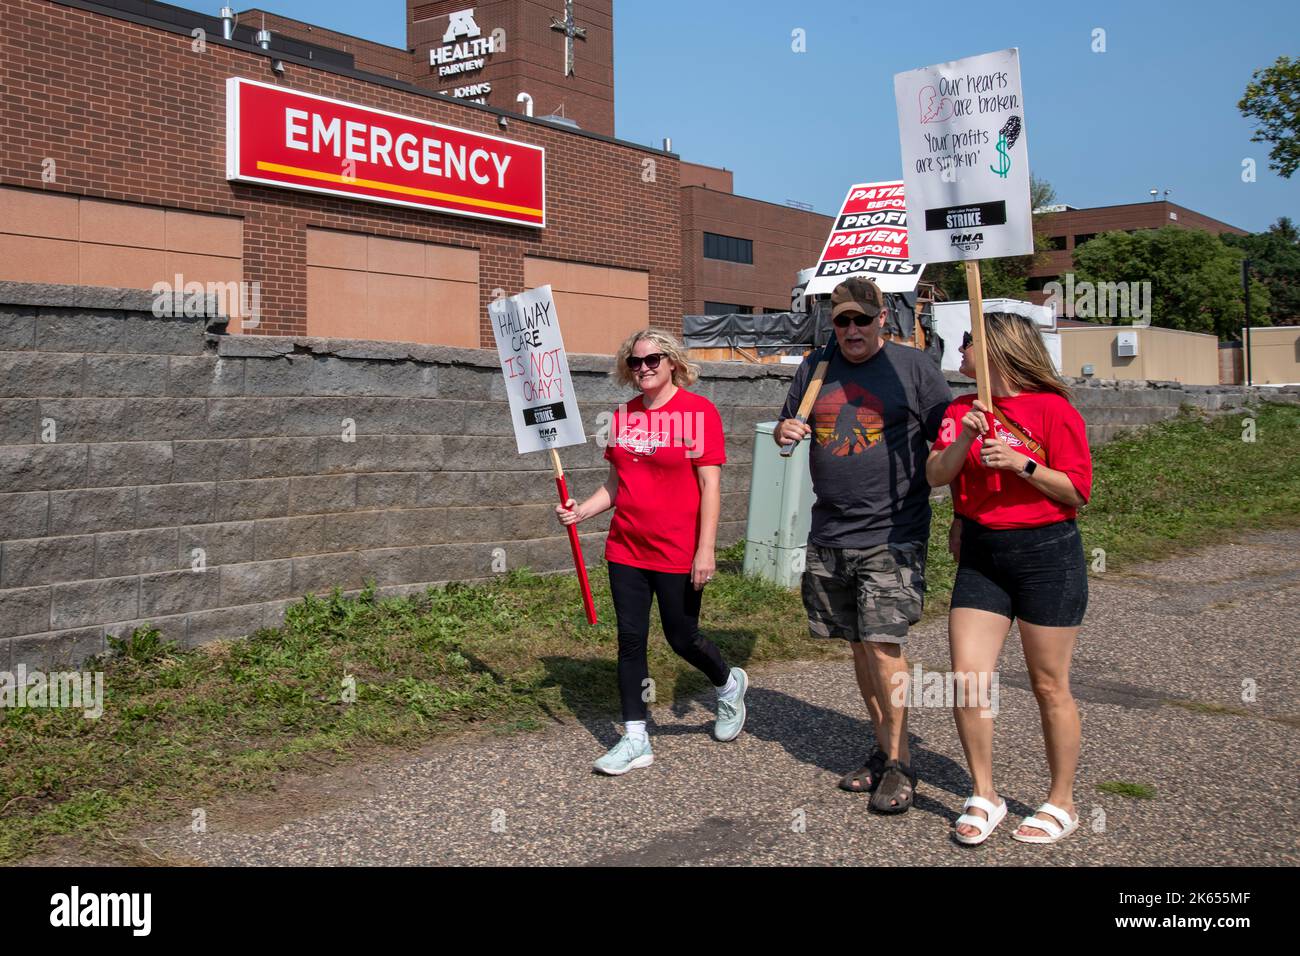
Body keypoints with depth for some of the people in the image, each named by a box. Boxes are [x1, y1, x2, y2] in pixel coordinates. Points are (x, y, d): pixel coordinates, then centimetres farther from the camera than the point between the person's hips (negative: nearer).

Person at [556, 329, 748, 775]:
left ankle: (730, 684, 38)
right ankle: (635, 740, 16)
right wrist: (581, 511, -4)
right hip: (626, 550, 5)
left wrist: (705, 550, -15)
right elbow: (615, 483, 13)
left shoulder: (698, 411, -9)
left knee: (682, 637, 6)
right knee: (630, 640, 6)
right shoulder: (623, 416, 7)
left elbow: (710, 484, -11)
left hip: (678, 553, -5)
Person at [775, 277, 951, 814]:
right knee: (859, 645, 11)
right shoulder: (815, 369, 10)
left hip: (892, 534, -5)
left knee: (883, 644, -10)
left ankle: (899, 762, 3)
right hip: (830, 535, 5)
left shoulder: (912, 367, -2)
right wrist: (784, 432, -3)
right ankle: (882, 749, 24)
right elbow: (786, 424, 22)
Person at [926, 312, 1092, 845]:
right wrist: (964, 440, -16)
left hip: (1047, 554, -5)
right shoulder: (962, 410, 9)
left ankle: (1061, 803, 19)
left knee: (1049, 685, 4)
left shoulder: (1053, 409, -7)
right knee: (966, 679, -2)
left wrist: (1021, 463, -20)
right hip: (981, 555, 5)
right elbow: (935, 475, -1)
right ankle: (983, 796, 13)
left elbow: (1078, 491, -9)